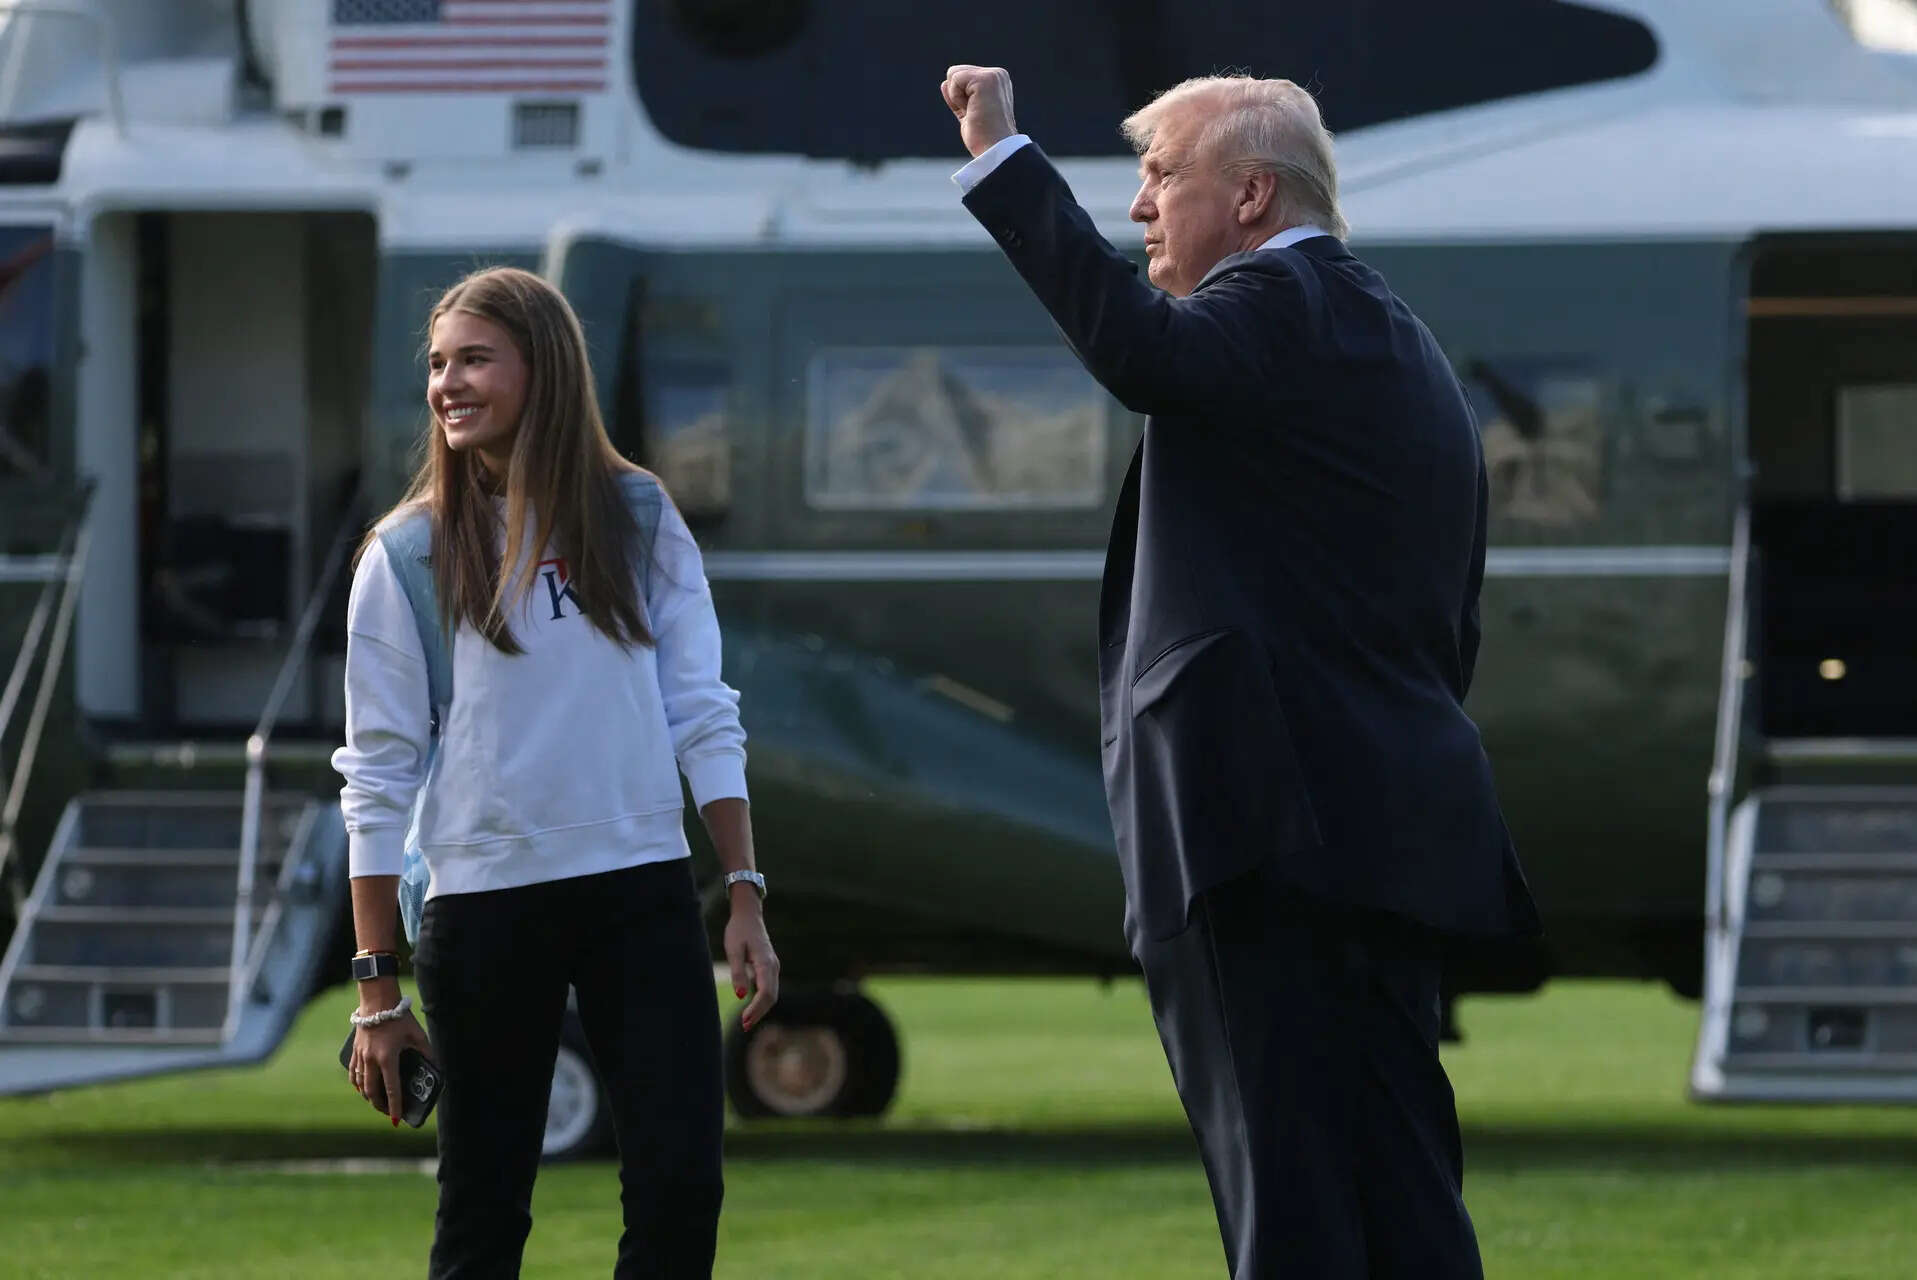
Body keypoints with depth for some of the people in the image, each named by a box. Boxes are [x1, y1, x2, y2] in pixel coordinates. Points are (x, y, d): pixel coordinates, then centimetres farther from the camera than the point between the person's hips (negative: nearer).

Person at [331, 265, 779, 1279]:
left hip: (643, 893, 1)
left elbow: (702, 718, 6)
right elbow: (377, 775, 0)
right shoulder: (408, 551, -1)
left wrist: (745, 898, 0)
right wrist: (377, 987, -3)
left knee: (679, 1187, -5)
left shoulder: (638, 518, 4)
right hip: (484, 904, -1)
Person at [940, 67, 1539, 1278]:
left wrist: (1002, 157, -23)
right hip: (1401, 835, 10)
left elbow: (1142, 350, -29)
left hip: (1275, 827, -10)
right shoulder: (1404, 348, 23)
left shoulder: (1281, 307, -7)